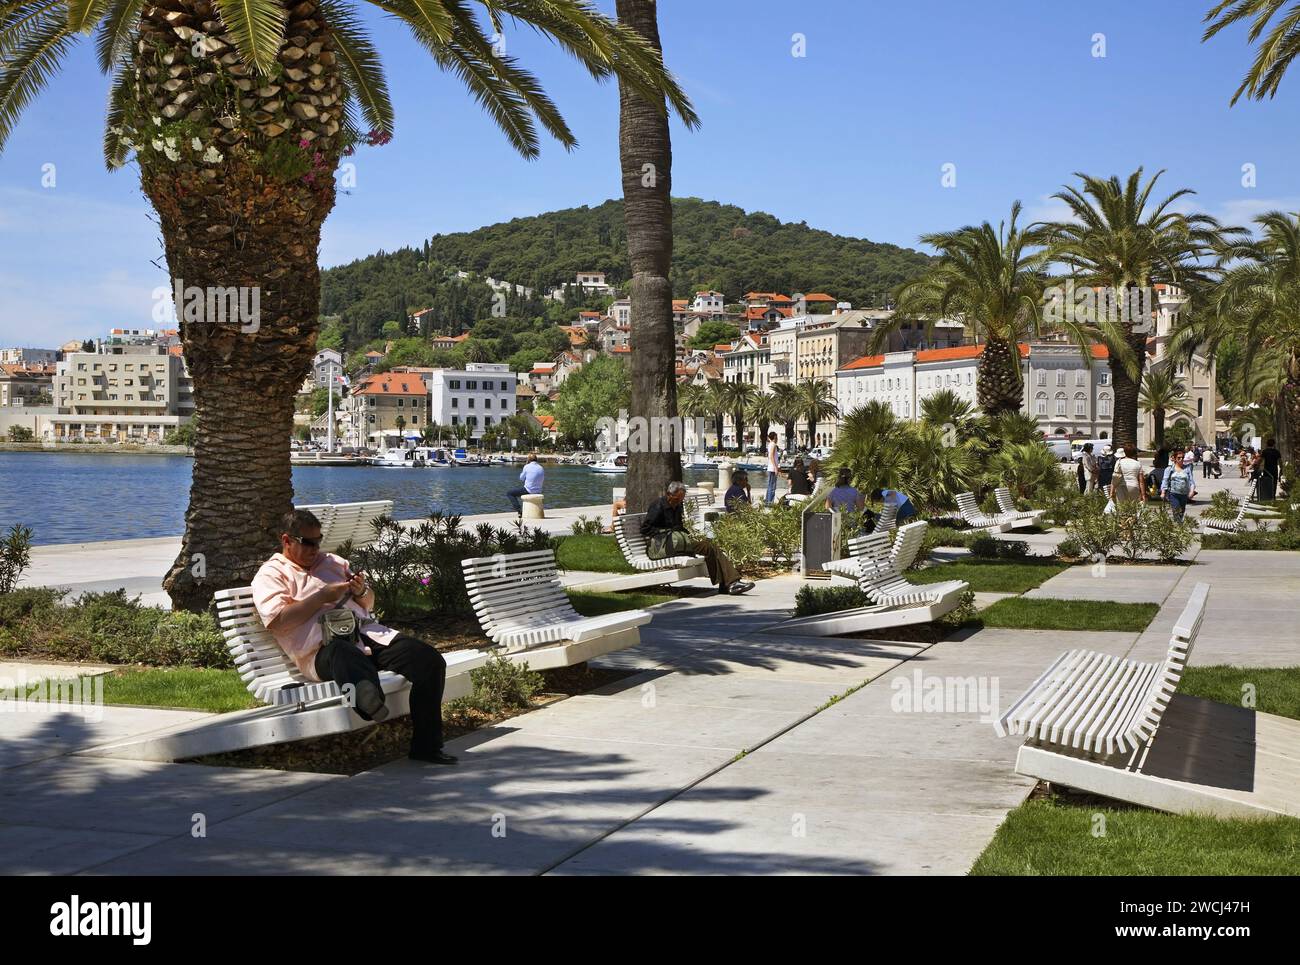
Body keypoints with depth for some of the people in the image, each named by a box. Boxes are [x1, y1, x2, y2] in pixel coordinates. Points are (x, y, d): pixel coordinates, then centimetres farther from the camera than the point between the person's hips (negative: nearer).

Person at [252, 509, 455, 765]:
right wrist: (323, 596, -5)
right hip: (323, 649, -6)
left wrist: (361, 592, 10)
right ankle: (369, 701, -75)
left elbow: (369, 603, 35)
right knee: (344, 656, -44)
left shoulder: (333, 562, 30)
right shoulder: (270, 575, 12)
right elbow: (277, 620, -7)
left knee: (431, 661, -16)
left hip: (367, 632, 6)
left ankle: (426, 746, -15)